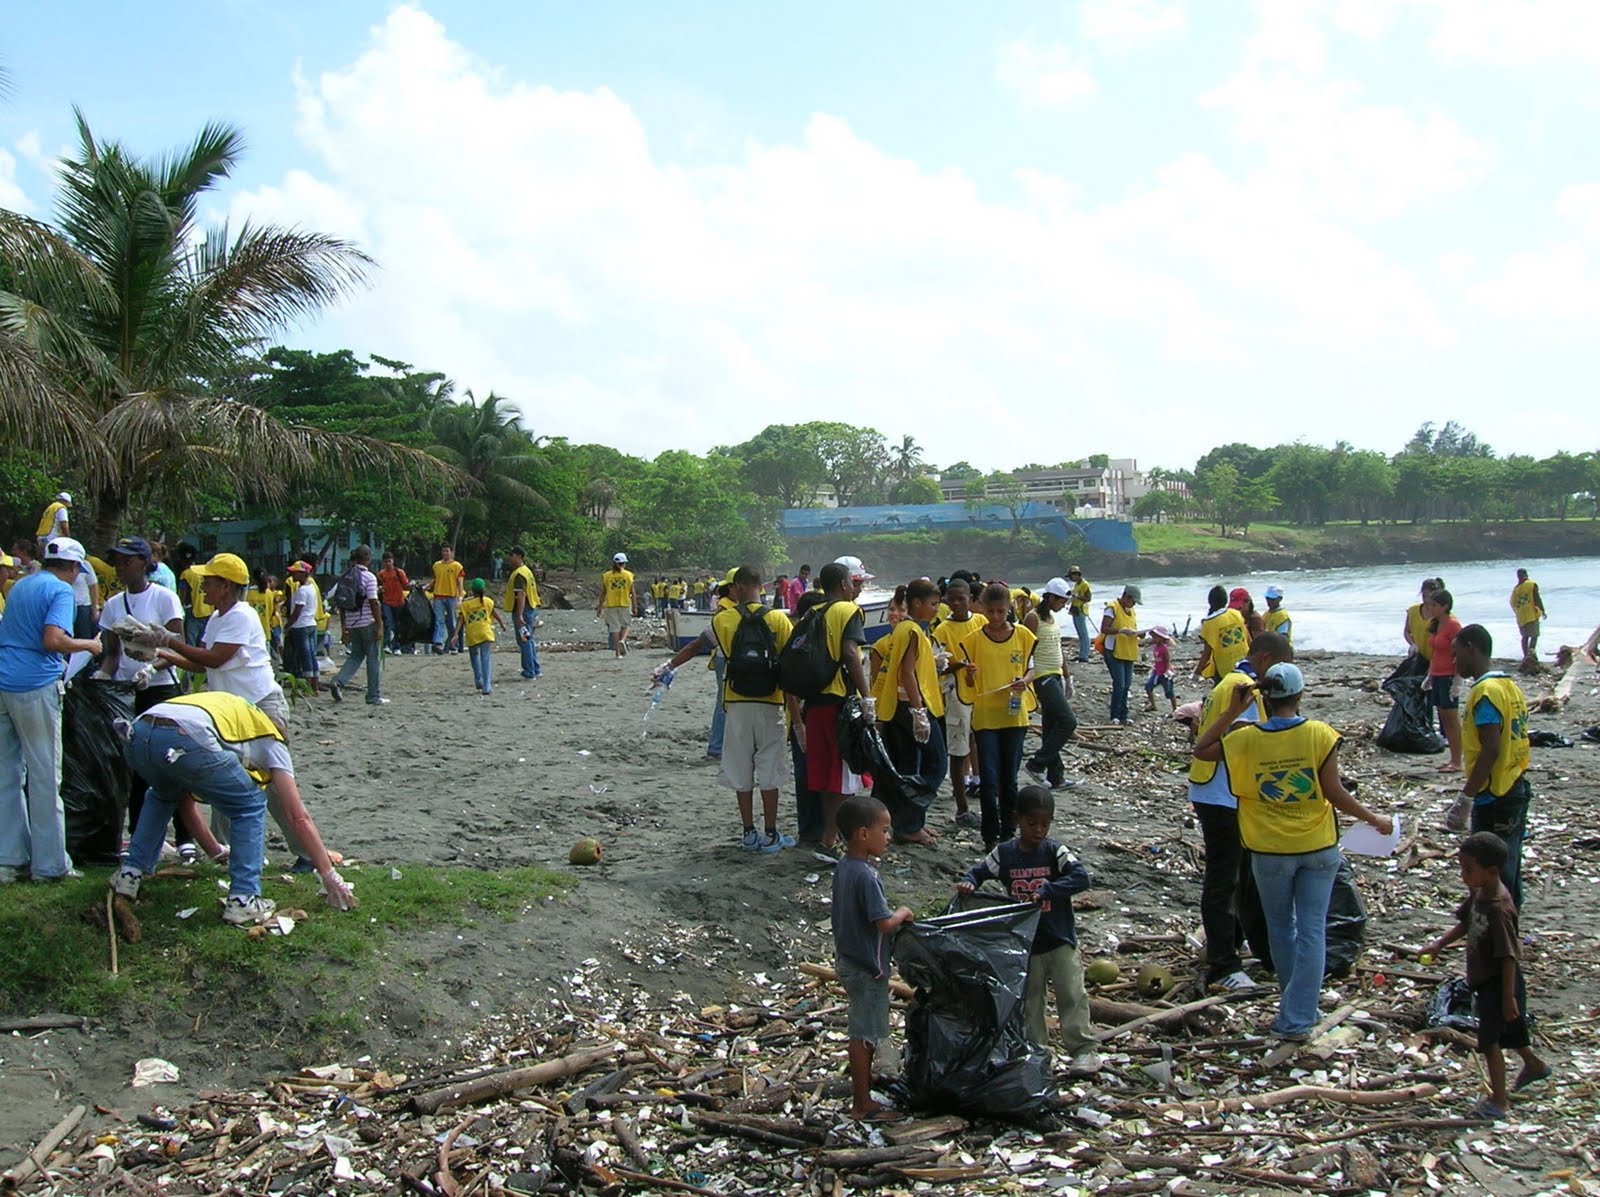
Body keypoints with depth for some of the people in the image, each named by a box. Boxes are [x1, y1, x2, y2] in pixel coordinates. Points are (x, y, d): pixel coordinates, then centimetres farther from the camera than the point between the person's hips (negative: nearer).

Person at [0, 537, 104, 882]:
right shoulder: (61, 590, -6)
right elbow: (54, 639, -20)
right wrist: (88, 644, -3)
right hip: (35, 686, -7)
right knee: (44, 776, 0)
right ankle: (49, 864, 5)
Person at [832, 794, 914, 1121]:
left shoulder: (843, 867, 2)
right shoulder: (866, 876, -27)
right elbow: (884, 923, -28)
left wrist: (894, 916, 8)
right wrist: (903, 914, -9)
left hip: (848, 959, 9)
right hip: (867, 967, -9)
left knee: (863, 1029, 24)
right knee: (864, 1034, 1)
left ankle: (863, 1080, 41)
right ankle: (862, 1104, 11)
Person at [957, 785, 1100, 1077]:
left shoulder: (1055, 851, -12)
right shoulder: (1005, 853, -4)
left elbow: (1081, 877, -25)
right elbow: (980, 871, 7)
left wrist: (1047, 891, -34)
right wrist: (968, 882, -17)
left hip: (1060, 940, -3)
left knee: (1071, 995, -1)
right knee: (1029, 1000, 12)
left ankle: (1083, 1050, 9)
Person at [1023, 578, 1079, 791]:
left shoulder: (1053, 617, 14)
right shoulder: (1033, 618, -13)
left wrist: (1067, 679, 20)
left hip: (1055, 677, 9)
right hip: (1042, 677, -9)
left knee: (1052, 728, 10)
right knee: (1068, 722, -13)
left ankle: (1056, 778, 14)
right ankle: (1036, 764, -4)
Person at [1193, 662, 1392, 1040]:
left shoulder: (1245, 739, -11)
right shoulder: (1320, 735, -13)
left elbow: (1201, 750, 5)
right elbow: (1335, 793, -12)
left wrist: (1233, 711, 2)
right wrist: (1375, 819, 3)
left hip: (1270, 852, 1)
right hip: (1319, 848, 0)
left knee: (1281, 927, 19)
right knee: (1312, 930, 6)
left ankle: (1297, 1007, 33)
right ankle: (1298, 1017, 3)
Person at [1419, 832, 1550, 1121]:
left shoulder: (1498, 908, -31)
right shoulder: (1478, 893, -5)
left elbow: (1509, 957, -26)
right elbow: (1465, 924, 12)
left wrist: (1508, 997, -21)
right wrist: (1438, 945, 0)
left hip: (1499, 983, -9)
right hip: (1484, 980, 9)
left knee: (1490, 1039, -3)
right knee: (1508, 1030, 27)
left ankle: (1499, 1100, 9)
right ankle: (1534, 1064, 51)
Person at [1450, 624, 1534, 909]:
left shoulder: (1485, 691, -16)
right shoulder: (1510, 685, 13)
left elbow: (1491, 750, -23)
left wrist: (1465, 798, -21)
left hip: (1493, 798, -10)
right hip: (1517, 790, 10)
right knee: (1508, 872, 15)